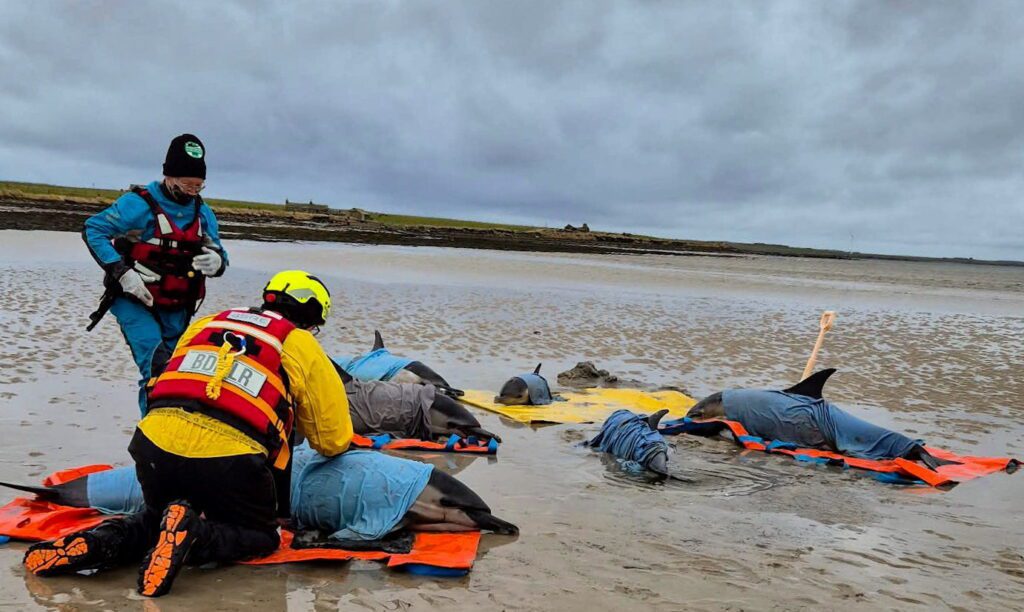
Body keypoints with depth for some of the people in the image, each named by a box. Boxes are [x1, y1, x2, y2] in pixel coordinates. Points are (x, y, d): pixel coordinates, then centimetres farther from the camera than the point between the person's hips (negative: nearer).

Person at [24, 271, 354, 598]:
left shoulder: (205, 324, 23)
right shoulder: (302, 345, 11)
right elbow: (334, 440, 14)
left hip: (155, 445, 5)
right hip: (228, 461, -5)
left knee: (159, 516, 33)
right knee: (261, 536, 20)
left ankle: (105, 541, 3)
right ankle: (193, 536, -9)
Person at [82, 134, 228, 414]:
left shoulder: (203, 213, 5)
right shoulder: (140, 203, -13)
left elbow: (218, 253, 10)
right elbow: (93, 230, -11)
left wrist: (217, 261, -16)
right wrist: (122, 272, -20)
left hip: (176, 310, 6)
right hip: (135, 303, -5)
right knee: (157, 369, -21)